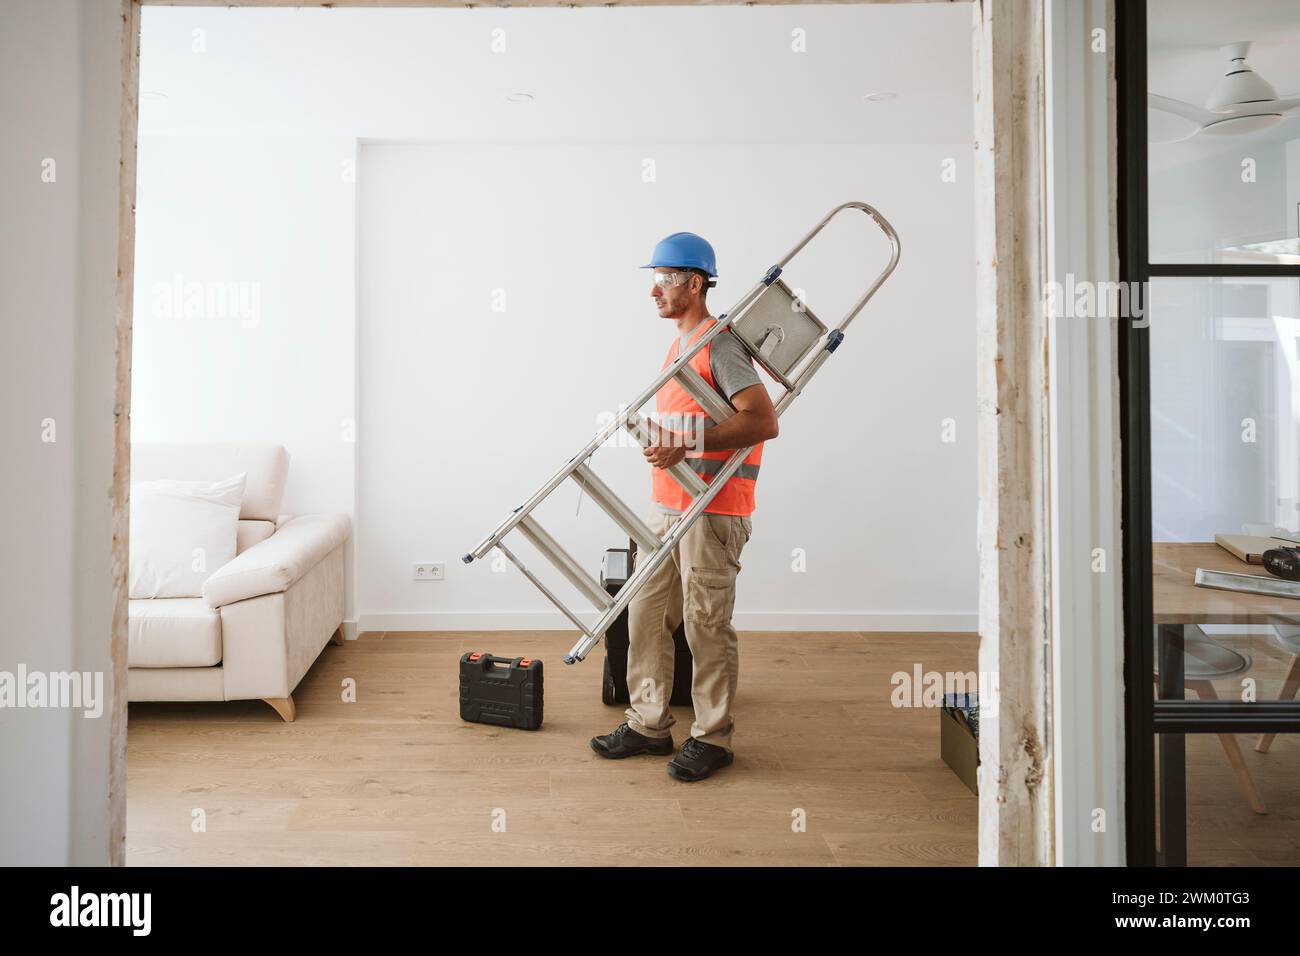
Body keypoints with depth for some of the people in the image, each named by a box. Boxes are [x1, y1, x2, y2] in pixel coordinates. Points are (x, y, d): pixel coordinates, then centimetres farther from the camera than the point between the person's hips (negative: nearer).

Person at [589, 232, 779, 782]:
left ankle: (712, 739, 15)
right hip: (667, 506, 9)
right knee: (645, 616, 12)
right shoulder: (681, 344, 17)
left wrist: (687, 445, -26)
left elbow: (764, 421, -23)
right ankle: (649, 725, 24)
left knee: (707, 626, 0)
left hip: (712, 512, -9)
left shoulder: (720, 345, -13)